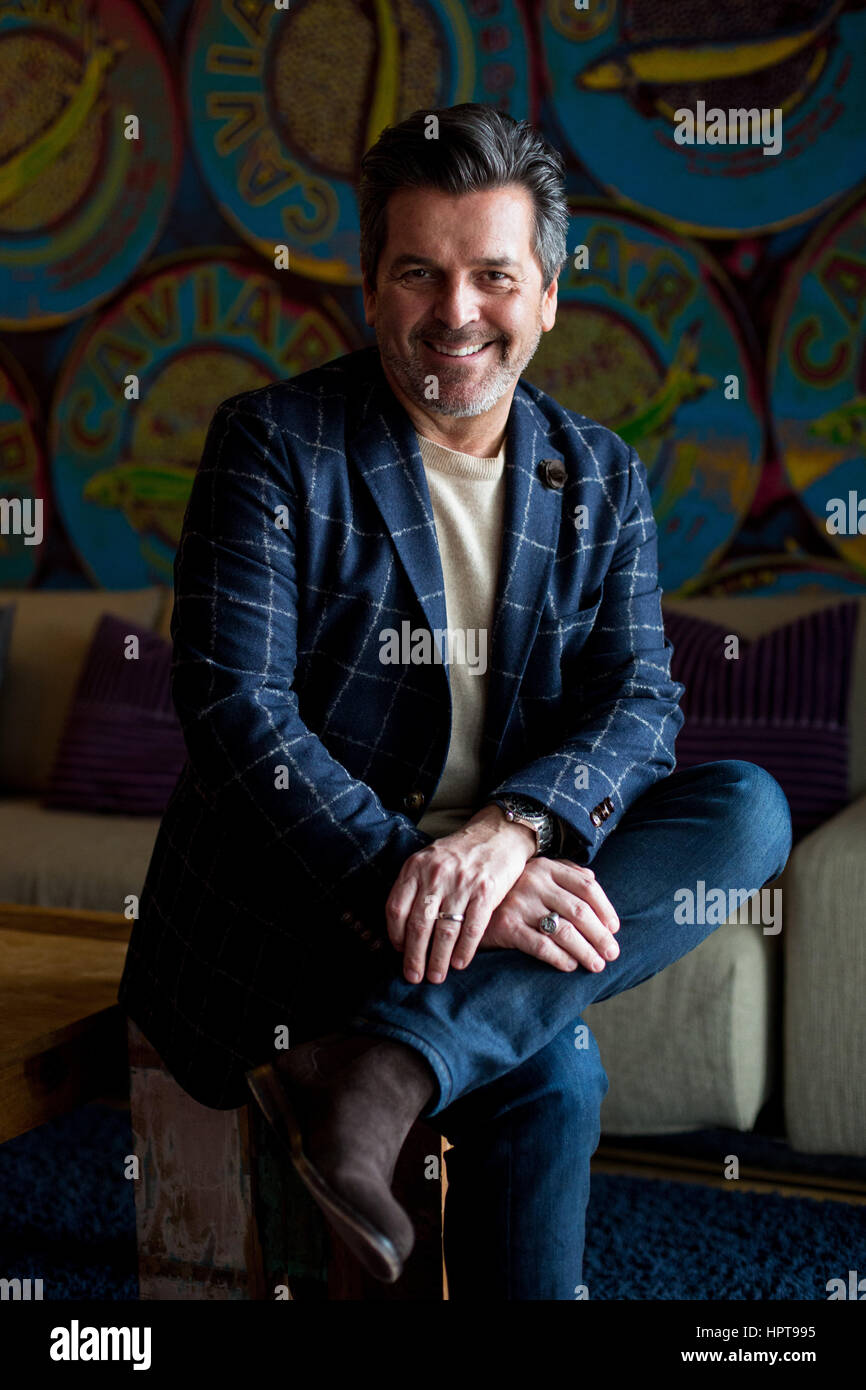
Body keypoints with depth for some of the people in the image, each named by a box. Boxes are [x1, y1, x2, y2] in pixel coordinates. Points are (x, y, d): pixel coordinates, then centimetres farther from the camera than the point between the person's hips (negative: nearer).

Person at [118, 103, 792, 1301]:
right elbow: (233, 703, -14)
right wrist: (408, 875, -28)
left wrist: (508, 829, -26)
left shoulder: (600, 480, 9)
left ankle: (381, 1063, -32)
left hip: (513, 888, 6)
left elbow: (639, 701, -3)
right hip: (299, 904, -5)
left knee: (748, 807, -22)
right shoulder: (274, 443, -4)